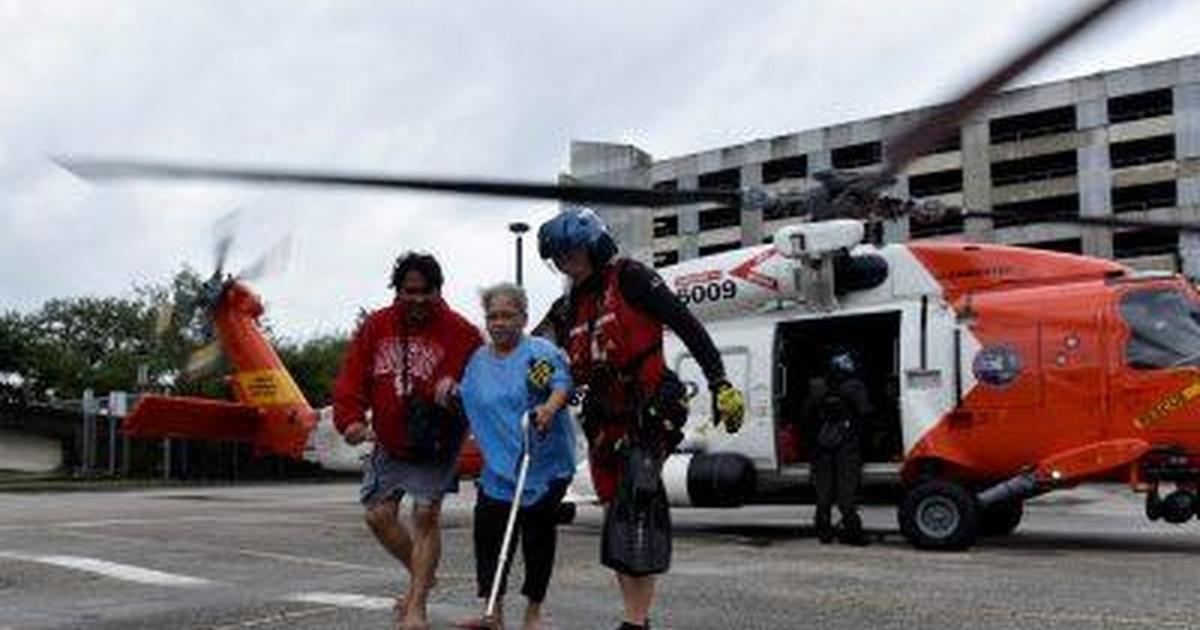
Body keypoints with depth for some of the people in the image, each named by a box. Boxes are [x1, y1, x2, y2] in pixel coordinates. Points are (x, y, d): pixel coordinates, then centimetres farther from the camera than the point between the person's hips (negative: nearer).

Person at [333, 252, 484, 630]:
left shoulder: (460, 332, -9)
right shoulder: (375, 327, 0)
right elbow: (352, 378, -2)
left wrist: (457, 393, -28)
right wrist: (350, 419, -18)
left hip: (436, 445, -4)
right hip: (389, 444, 4)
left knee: (426, 516, -8)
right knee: (379, 516, 6)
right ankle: (422, 577, 30)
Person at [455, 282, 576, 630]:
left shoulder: (541, 351, -6)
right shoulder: (478, 360, 14)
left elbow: (562, 381, -23)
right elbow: (466, 403, 28)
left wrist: (550, 406, -41)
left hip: (543, 466, -5)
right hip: (497, 468, 5)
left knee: (538, 537, 2)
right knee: (489, 535, 1)